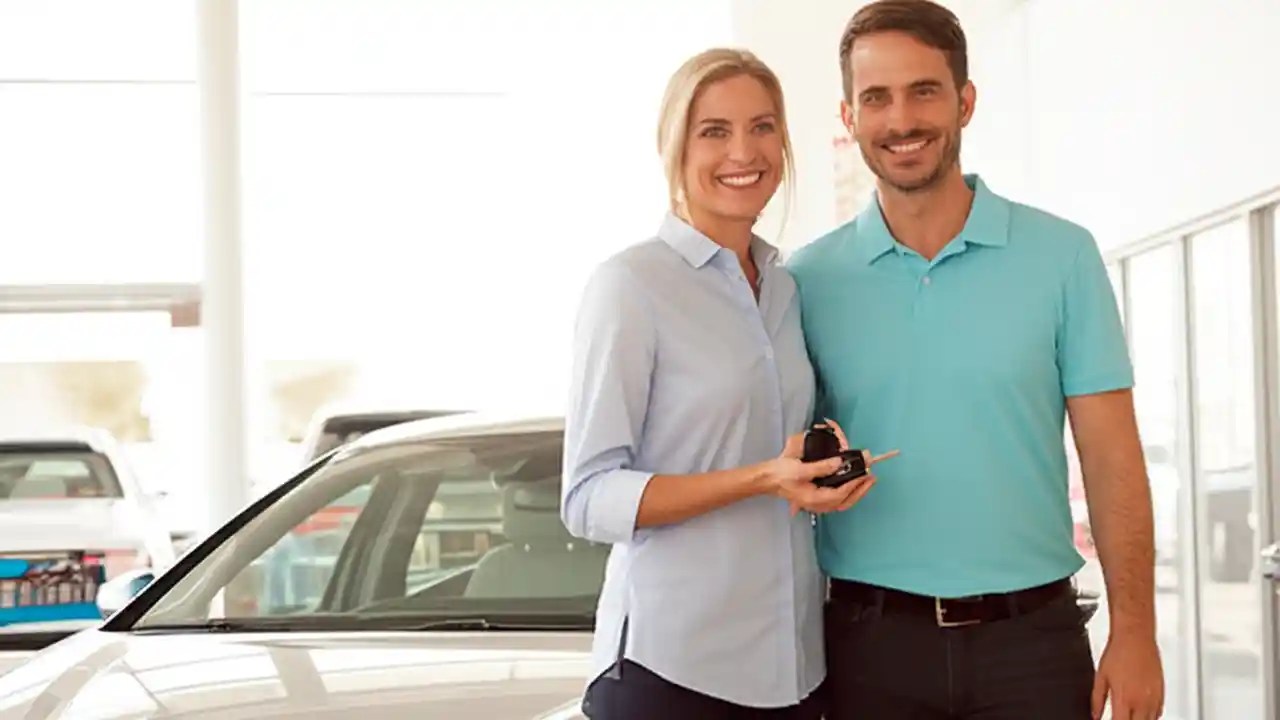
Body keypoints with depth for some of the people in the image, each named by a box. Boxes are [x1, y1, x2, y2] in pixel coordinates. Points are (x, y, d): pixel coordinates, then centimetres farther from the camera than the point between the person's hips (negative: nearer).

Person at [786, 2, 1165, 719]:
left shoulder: (1062, 256, 0)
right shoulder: (807, 281, 3)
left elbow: (1112, 459, 0)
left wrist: (1135, 633, -5)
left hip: (1031, 634, 0)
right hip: (872, 638, 1)